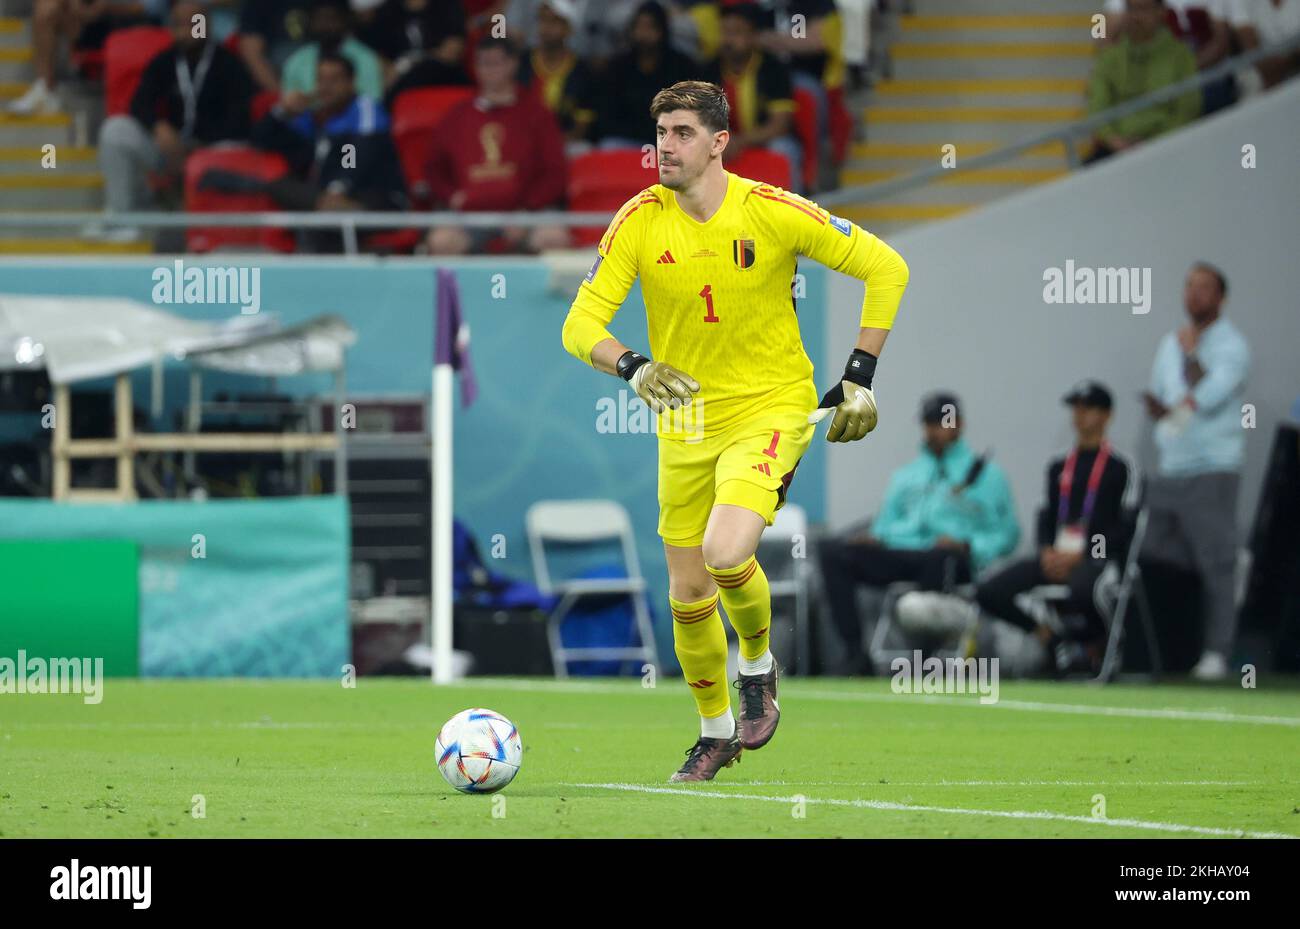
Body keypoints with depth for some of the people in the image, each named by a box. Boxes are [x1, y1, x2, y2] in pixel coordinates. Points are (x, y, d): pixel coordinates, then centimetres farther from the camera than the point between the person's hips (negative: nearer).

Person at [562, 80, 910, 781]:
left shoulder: (773, 213, -14)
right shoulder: (639, 221, -9)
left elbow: (885, 268, -4)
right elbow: (580, 325, -11)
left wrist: (859, 376, -8)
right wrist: (632, 367, -32)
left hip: (772, 407, -3)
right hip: (686, 420, 3)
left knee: (726, 552, -26)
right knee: (688, 596, 6)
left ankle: (758, 665, 6)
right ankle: (715, 733, 30)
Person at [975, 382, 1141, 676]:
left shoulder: (1120, 469, 1)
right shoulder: (1059, 467, 20)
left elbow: (1124, 529, -6)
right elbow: (1047, 517, 18)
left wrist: (1079, 556, -13)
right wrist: (1046, 552, -3)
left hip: (1096, 560, -6)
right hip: (1055, 558, 6)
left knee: (1084, 593, -42)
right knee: (989, 591, -14)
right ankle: (1053, 636, -5)